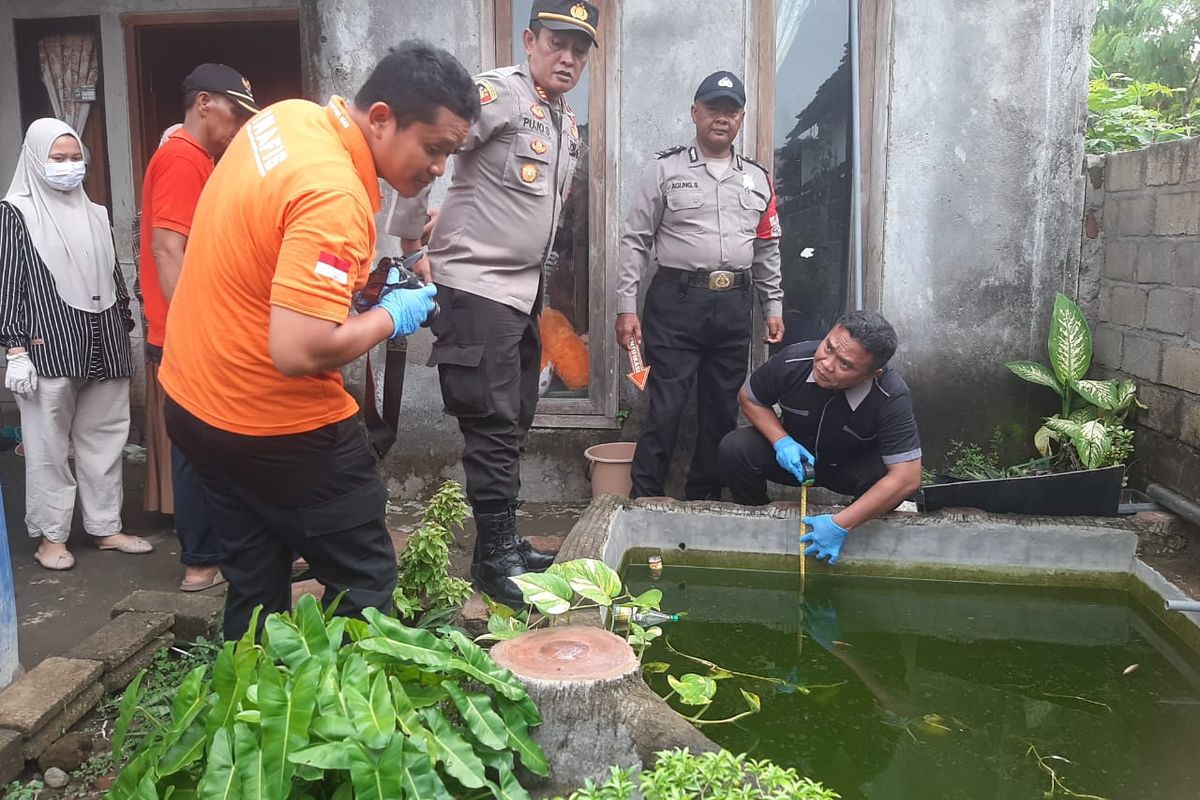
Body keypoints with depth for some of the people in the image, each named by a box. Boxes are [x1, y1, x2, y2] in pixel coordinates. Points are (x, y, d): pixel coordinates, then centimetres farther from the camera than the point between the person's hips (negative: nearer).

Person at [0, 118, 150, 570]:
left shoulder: (94, 213, 15)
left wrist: (124, 329, 15)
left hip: (103, 346, 5)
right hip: (48, 349, -5)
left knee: (104, 440, 8)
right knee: (48, 445, 2)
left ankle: (106, 527, 18)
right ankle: (50, 535, 13)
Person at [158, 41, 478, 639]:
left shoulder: (288, 115, 2)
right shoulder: (334, 198, -28)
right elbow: (300, 351, -33)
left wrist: (357, 277, 7)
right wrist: (391, 316, -16)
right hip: (274, 427, -9)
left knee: (254, 588, 20)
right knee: (364, 583, 6)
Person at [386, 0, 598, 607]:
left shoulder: (569, 124, 16)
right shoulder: (497, 94, -12)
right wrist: (409, 240, -14)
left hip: (524, 290, 9)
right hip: (475, 288, -9)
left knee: (513, 424, 14)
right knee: (492, 426, -6)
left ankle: (505, 543, 26)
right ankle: (494, 556, 6)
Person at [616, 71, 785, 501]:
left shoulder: (758, 179, 14)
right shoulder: (665, 170, 2)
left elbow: (767, 250, 18)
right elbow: (635, 241, -1)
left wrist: (773, 308, 13)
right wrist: (626, 307, -7)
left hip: (734, 306, 4)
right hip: (676, 302, -4)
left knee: (723, 409, 9)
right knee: (665, 406, -6)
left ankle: (704, 499, 23)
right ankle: (645, 497, 7)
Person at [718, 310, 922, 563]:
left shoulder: (892, 398, -34)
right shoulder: (792, 360, -28)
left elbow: (906, 478, -35)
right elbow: (748, 397, -7)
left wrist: (840, 524, -37)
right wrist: (781, 441, -24)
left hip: (852, 467, -1)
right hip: (794, 452, 1)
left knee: (883, 477, -34)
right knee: (734, 449, -26)